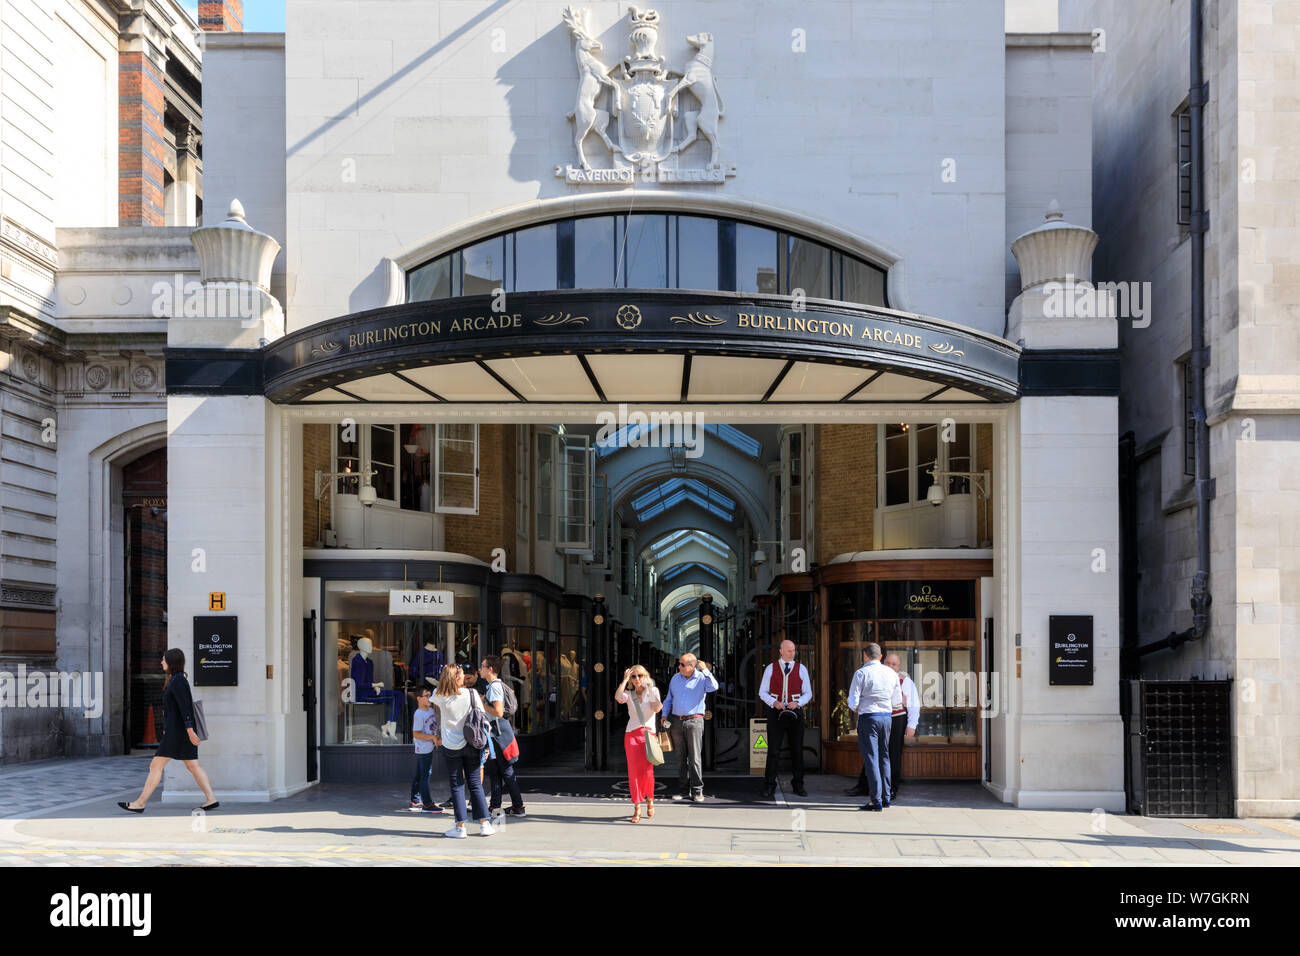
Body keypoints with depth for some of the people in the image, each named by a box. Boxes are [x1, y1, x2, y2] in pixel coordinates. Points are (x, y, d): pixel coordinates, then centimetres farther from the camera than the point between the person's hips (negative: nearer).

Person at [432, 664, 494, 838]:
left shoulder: (440, 698, -7)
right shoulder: (471, 694, -6)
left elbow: (433, 701, 20)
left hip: (451, 746, -1)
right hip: (471, 744, 1)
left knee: (457, 785, 4)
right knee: (475, 784, 9)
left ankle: (460, 827, 2)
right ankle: (484, 824, 9)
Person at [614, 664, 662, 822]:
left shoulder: (652, 691, 7)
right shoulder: (629, 694, 9)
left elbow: (656, 708, -11)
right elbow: (618, 697, -14)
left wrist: (652, 692, -18)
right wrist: (624, 680, -9)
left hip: (649, 733, -1)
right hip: (632, 734, 1)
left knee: (647, 771, -10)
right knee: (633, 771, -5)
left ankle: (650, 799, 16)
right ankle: (637, 809, 0)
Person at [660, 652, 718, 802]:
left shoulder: (702, 678, -2)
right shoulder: (675, 678, 12)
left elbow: (713, 687, -22)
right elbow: (669, 699, 20)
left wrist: (705, 670, -23)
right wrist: (665, 715, 9)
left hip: (694, 721, -4)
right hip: (677, 721, 4)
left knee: (695, 758, -6)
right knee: (681, 758, 7)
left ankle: (697, 791, -2)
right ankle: (683, 789, 13)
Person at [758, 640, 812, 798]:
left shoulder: (801, 669, 5)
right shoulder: (771, 668, 4)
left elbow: (808, 693, 6)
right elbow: (763, 692, 4)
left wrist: (797, 703, -14)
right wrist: (774, 702, -14)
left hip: (795, 712, 1)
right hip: (775, 712, -1)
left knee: (797, 750, 5)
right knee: (773, 750, -3)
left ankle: (798, 785, 14)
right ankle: (769, 785, 5)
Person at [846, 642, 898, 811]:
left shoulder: (861, 673, -8)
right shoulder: (891, 673, 8)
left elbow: (853, 702, -9)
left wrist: (856, 709, 11)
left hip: (868, 717, -5)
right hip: (887, 716, 5)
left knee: (871, 757, -5)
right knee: (884, 756, 16)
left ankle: (876, 800, -8)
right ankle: (885, 797, 18)